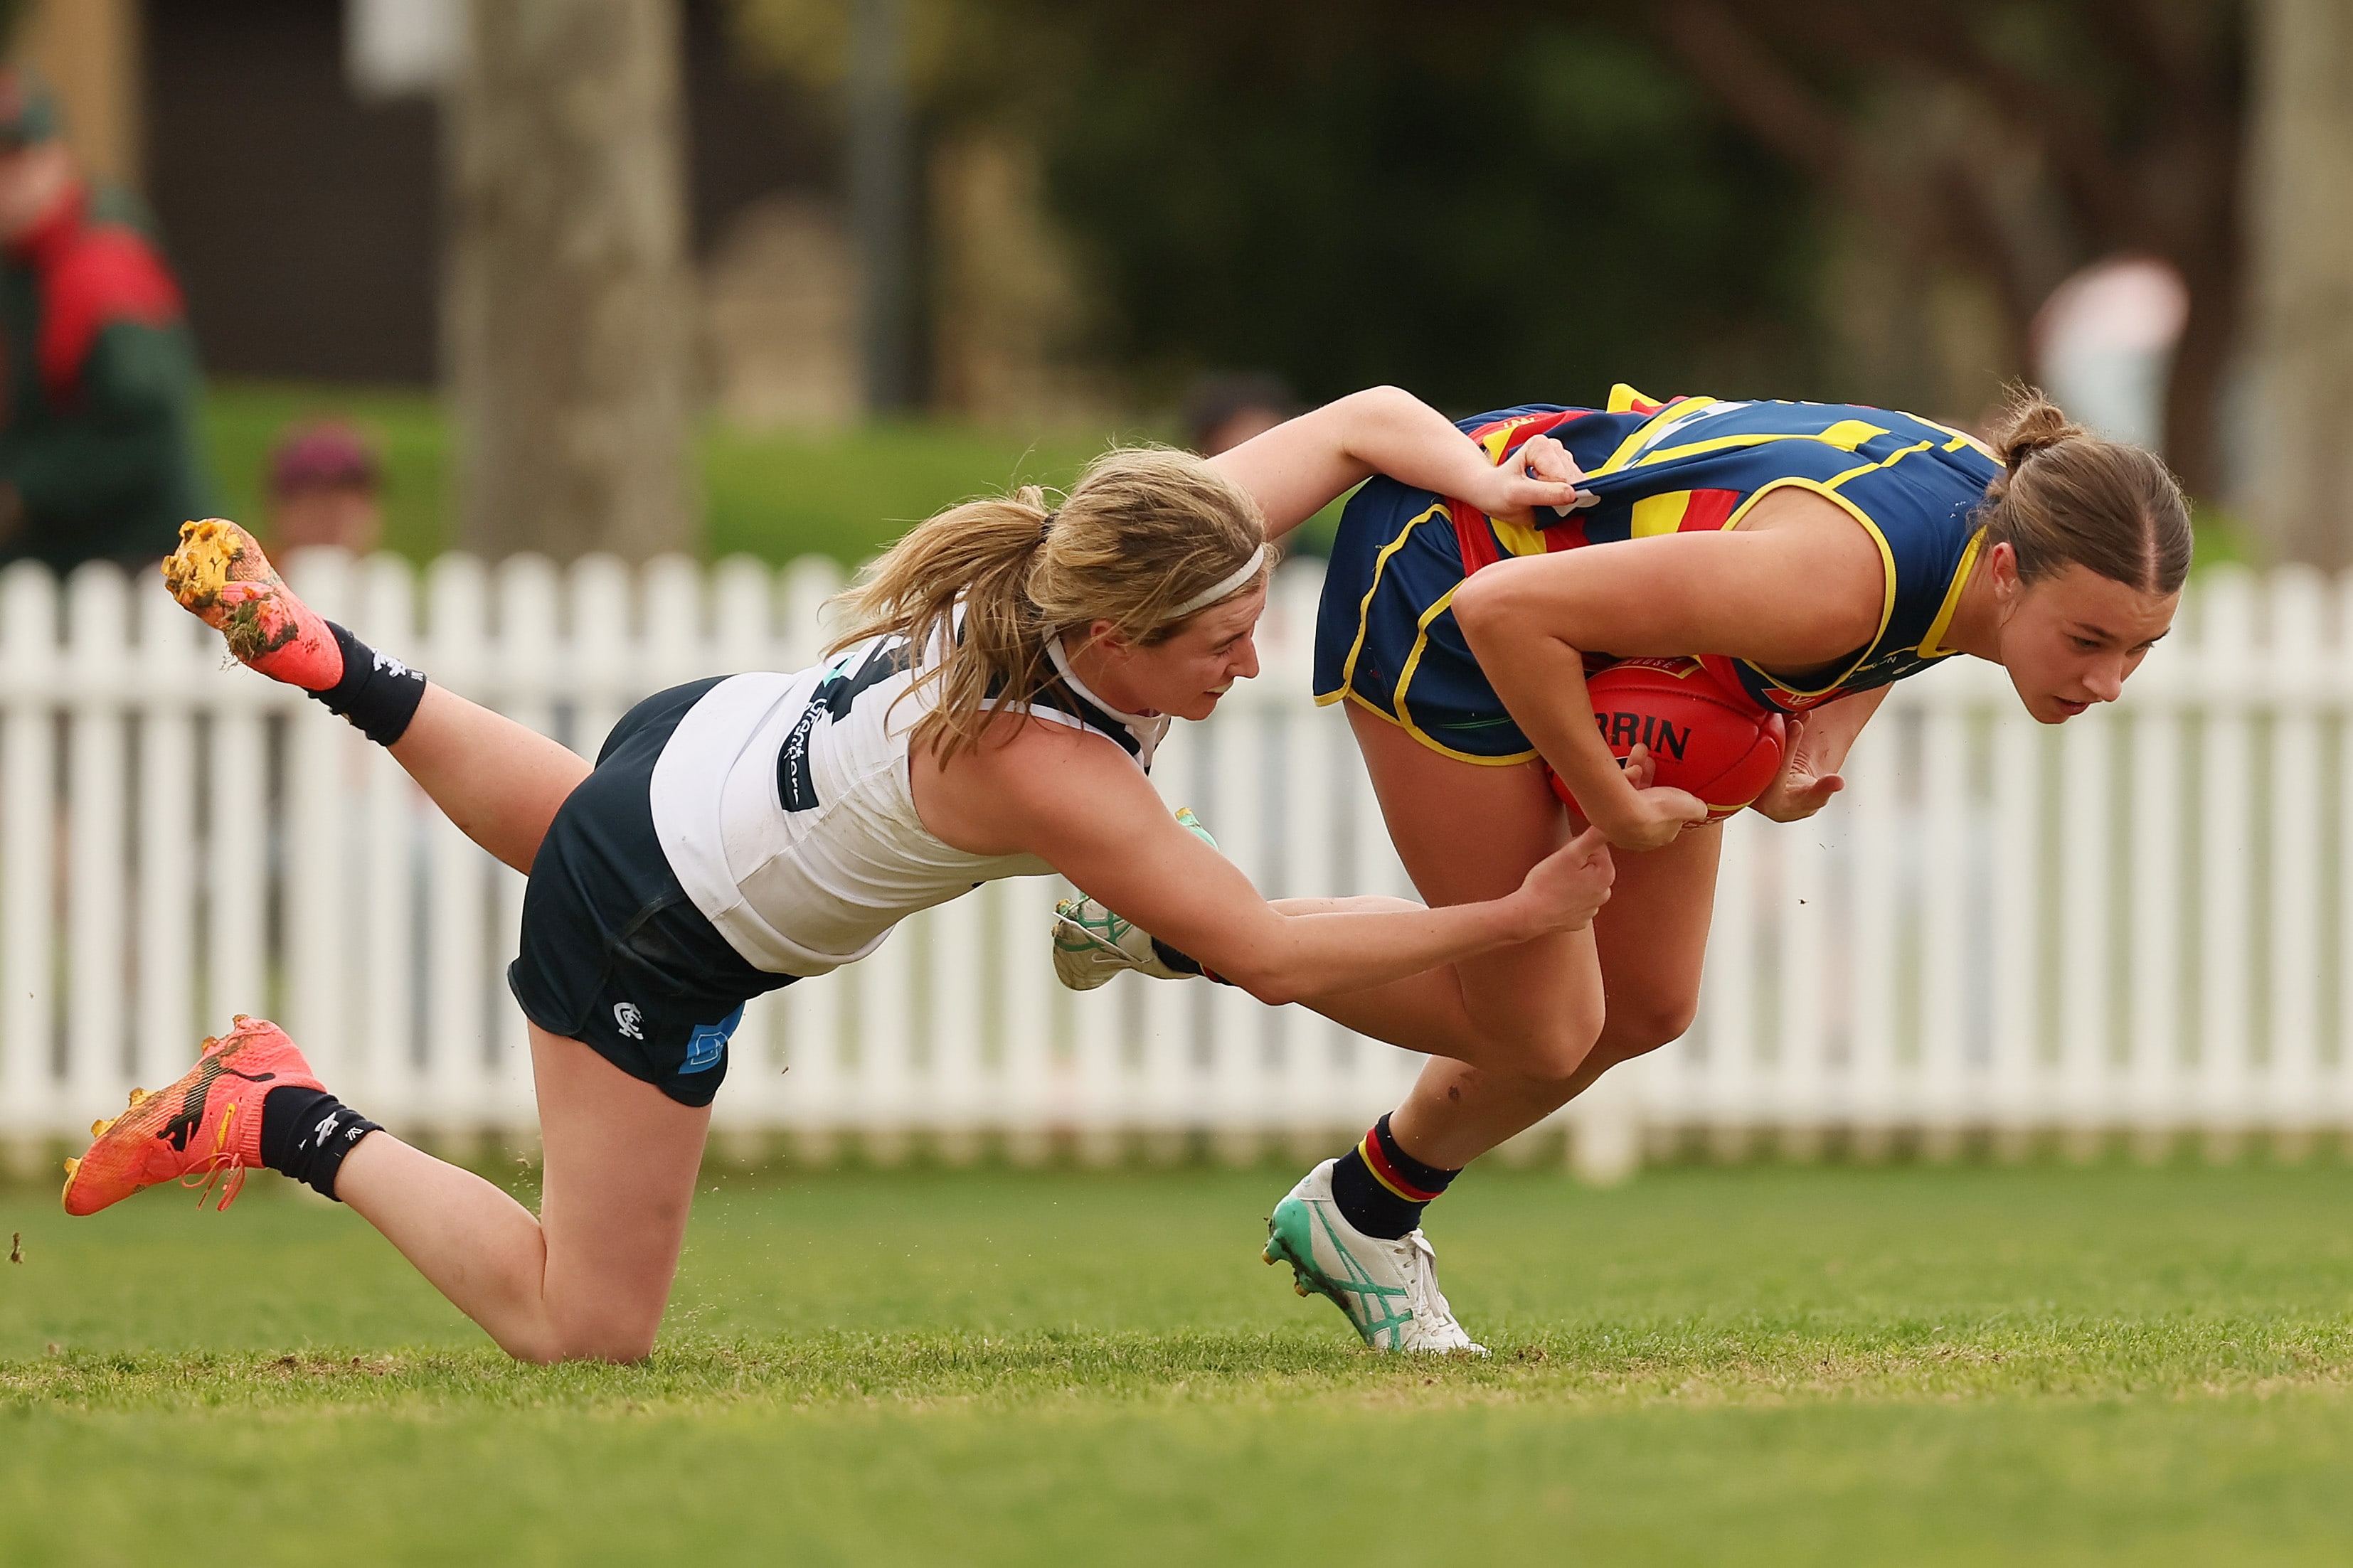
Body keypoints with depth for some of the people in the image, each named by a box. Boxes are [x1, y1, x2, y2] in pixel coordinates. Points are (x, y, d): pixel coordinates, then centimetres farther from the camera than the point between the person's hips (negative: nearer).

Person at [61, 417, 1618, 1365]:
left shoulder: (1108, 558, -20)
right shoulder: (1040, 769, -39)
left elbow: (1354, 421, -8)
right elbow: (1268, 952, -35)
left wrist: (1463, 468, -26)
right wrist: (1516, 918, -30)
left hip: (702, 743, 8)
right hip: (662, 938, -8)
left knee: (555, 826, 45)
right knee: (584, 1325, -1)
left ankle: (317, 655, 48)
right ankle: (284, 1122, 3)